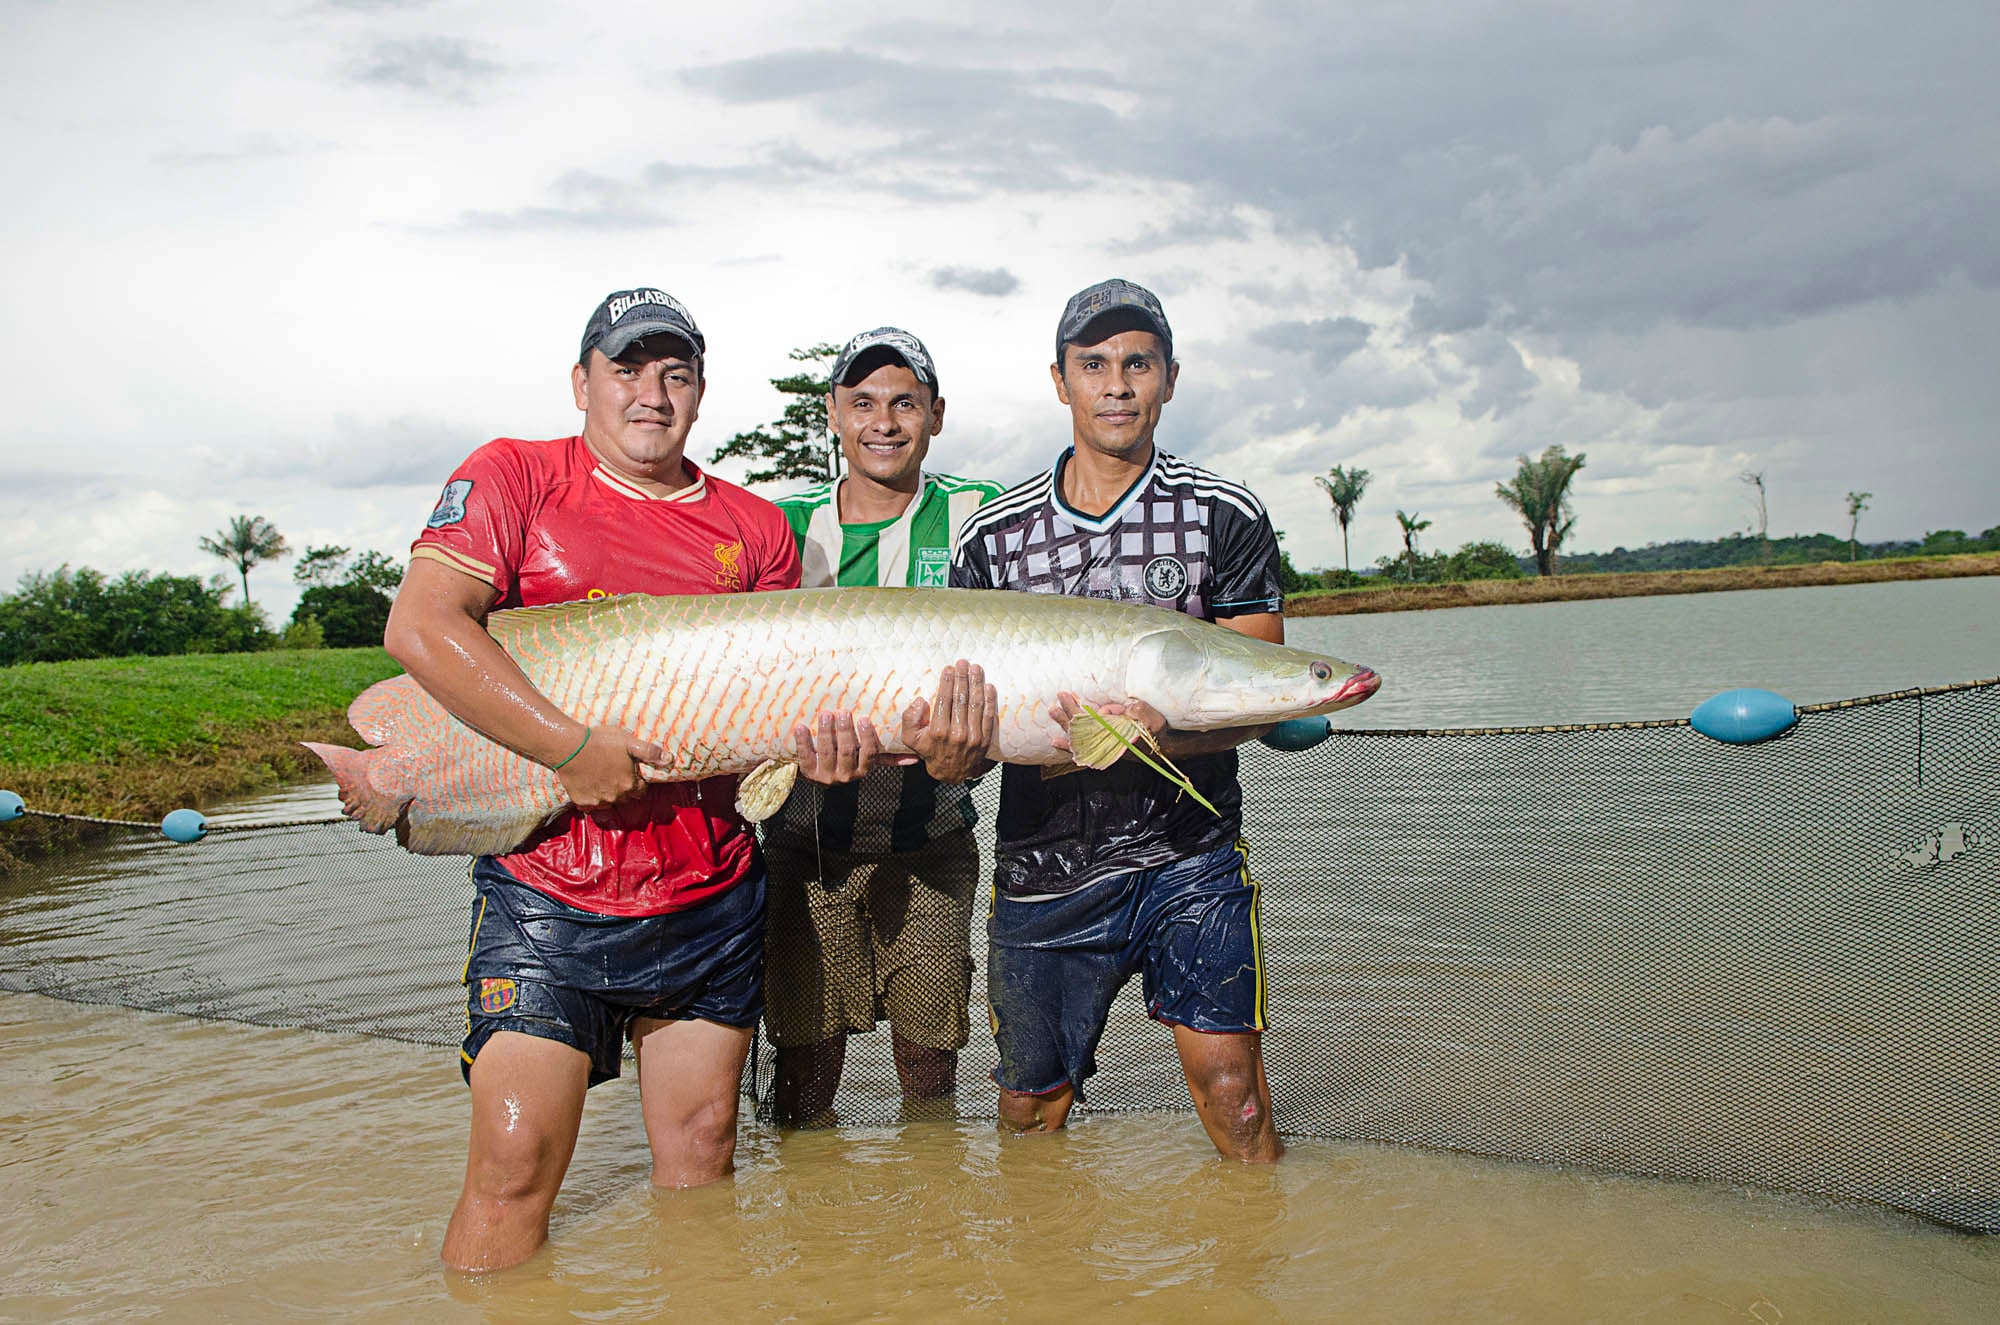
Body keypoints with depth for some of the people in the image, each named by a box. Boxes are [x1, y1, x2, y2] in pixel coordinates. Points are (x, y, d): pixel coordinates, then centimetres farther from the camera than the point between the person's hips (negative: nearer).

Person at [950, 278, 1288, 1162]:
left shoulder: (1225, 518, 0)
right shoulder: (994, 533, 5)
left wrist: (1168, 731, -25)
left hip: (1188, 852, -2)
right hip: (1042, 865, 2)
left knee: (1228, 1083, -8)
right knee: (1029, 1108, 11)